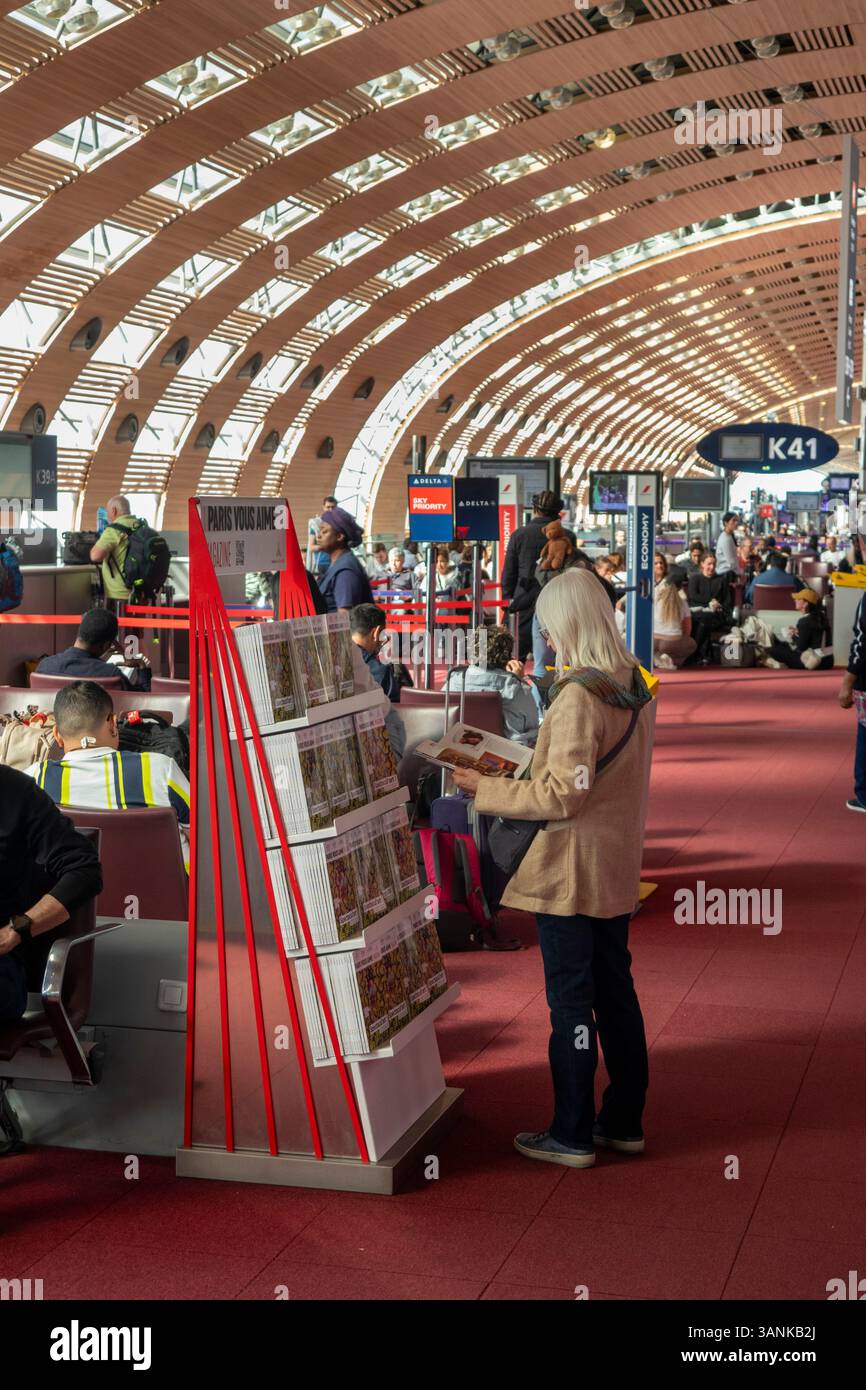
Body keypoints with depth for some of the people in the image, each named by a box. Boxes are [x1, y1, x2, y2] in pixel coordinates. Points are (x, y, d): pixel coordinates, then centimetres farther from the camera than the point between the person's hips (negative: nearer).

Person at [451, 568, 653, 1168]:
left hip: (570, 869, -9)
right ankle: (624, 1122, 27)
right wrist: (528, 769, 15)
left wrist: (487, 789, -13)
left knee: (570, 1000, 2)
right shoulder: (633, 687, 5)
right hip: (618, 866, 9)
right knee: (615, 990, 16)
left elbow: (563, 796, -22)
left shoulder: (579, 698, -22)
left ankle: (572, 1135, 12)